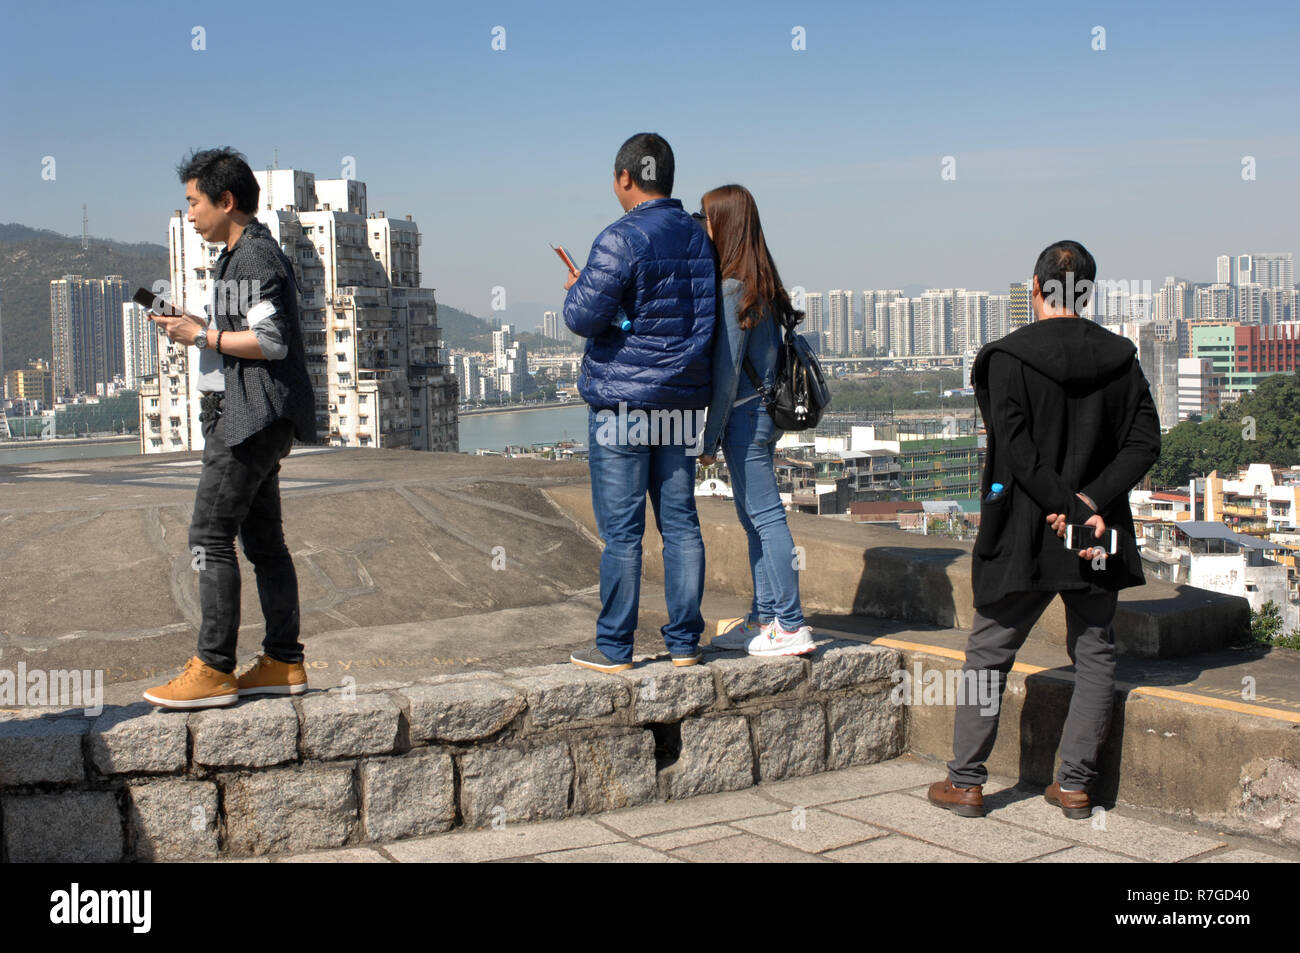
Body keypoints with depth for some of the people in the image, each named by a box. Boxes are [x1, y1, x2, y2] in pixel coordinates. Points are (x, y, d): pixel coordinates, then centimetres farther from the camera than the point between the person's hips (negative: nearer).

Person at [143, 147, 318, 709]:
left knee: (209, 536, -11)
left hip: (252, 415, -11)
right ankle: (284, 663, 12)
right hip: (249, 415, 11)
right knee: (262, 538, 9)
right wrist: (198, 330, 14)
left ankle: (213, 671, -9)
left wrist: (201, 335, -12)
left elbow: (271, 342, -20)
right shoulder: (242, 256, 21)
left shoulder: (254, 257, -11)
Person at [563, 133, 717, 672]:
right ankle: (684, 642, 14)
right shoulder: (698, 238, 9)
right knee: (680, 522, 9)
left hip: (622, 402, -7)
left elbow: (583, 317, -16)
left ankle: (613, 647, 7)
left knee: (621, 530, -1)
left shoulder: (623, 239, -14)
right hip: (682, 400, 7)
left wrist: (575, 290, 4)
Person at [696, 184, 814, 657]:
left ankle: (791, 627, 0)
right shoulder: (760, 283, 11)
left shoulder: (733, 289, -16)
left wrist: (710, 439, -13)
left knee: (766, 517, -5)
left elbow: (726, 372, -18)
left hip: (745, 416, -9)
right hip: (765, 412, 9)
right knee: (754, 519, 14)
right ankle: (764, 619, 22)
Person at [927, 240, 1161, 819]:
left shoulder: (1008, 357, -10)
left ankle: (965, 782, 13)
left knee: (988, 653, 9)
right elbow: (1144, 442, -2)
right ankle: (1075, 784, 15)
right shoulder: (1120, 358, 3)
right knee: (1094, 654, 14)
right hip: (1099, 533, 3)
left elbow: (1018, 451, -18)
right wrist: (1091, 502, -11)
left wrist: (1072, 510, -15)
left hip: (1024, 536, -3)